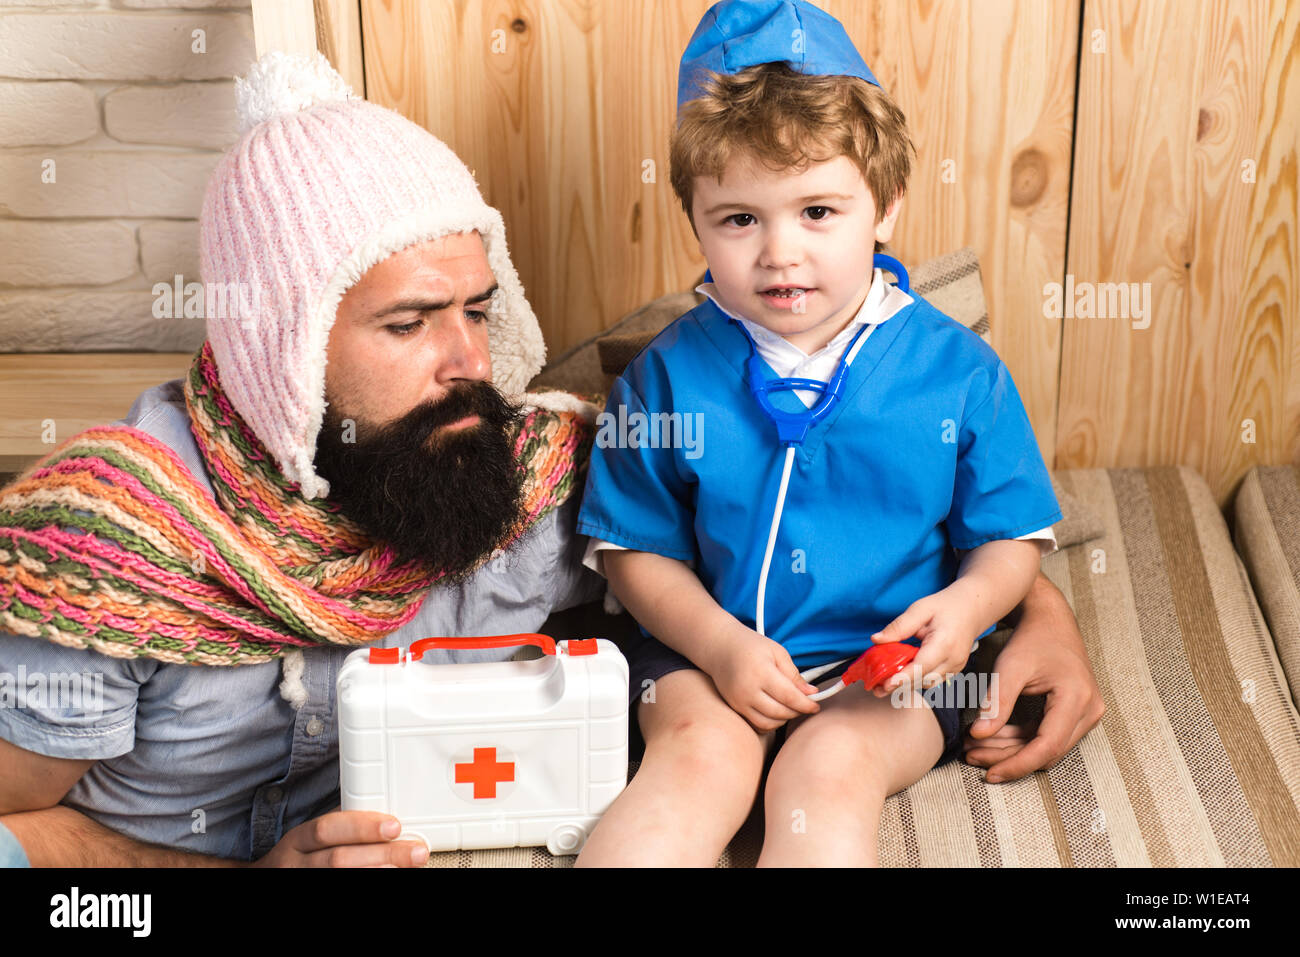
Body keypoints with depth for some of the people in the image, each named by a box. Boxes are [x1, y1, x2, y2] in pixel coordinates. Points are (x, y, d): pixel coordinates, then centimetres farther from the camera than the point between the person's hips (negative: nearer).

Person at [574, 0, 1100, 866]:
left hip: (892, 662, 0)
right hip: (712, 646, 1)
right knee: (700, 750, -26)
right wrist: (717, 642, -13)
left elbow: (1015, 535, 4)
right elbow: (636, 548, 2)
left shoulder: (958, 369, -3)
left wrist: (966, 601, -18)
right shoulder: (671, 373, -3)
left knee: (830, 764, -26)